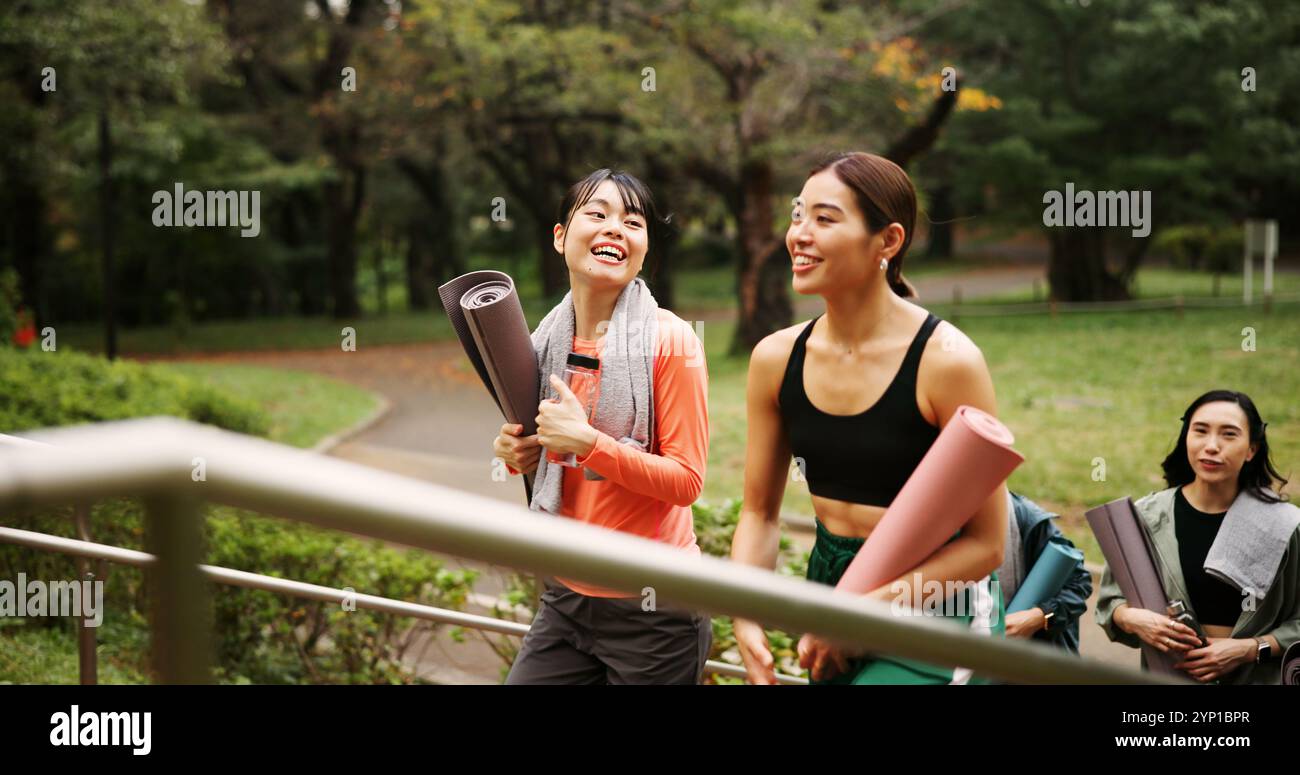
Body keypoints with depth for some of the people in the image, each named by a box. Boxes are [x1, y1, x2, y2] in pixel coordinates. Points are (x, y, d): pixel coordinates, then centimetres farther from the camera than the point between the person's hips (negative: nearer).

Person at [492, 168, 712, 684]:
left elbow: (686, 481, -15)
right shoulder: (545, 342, 4)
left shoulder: (669, 340, -13)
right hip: (566, 598, 5)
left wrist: (587, 441, -24)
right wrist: (520, 454, -4)